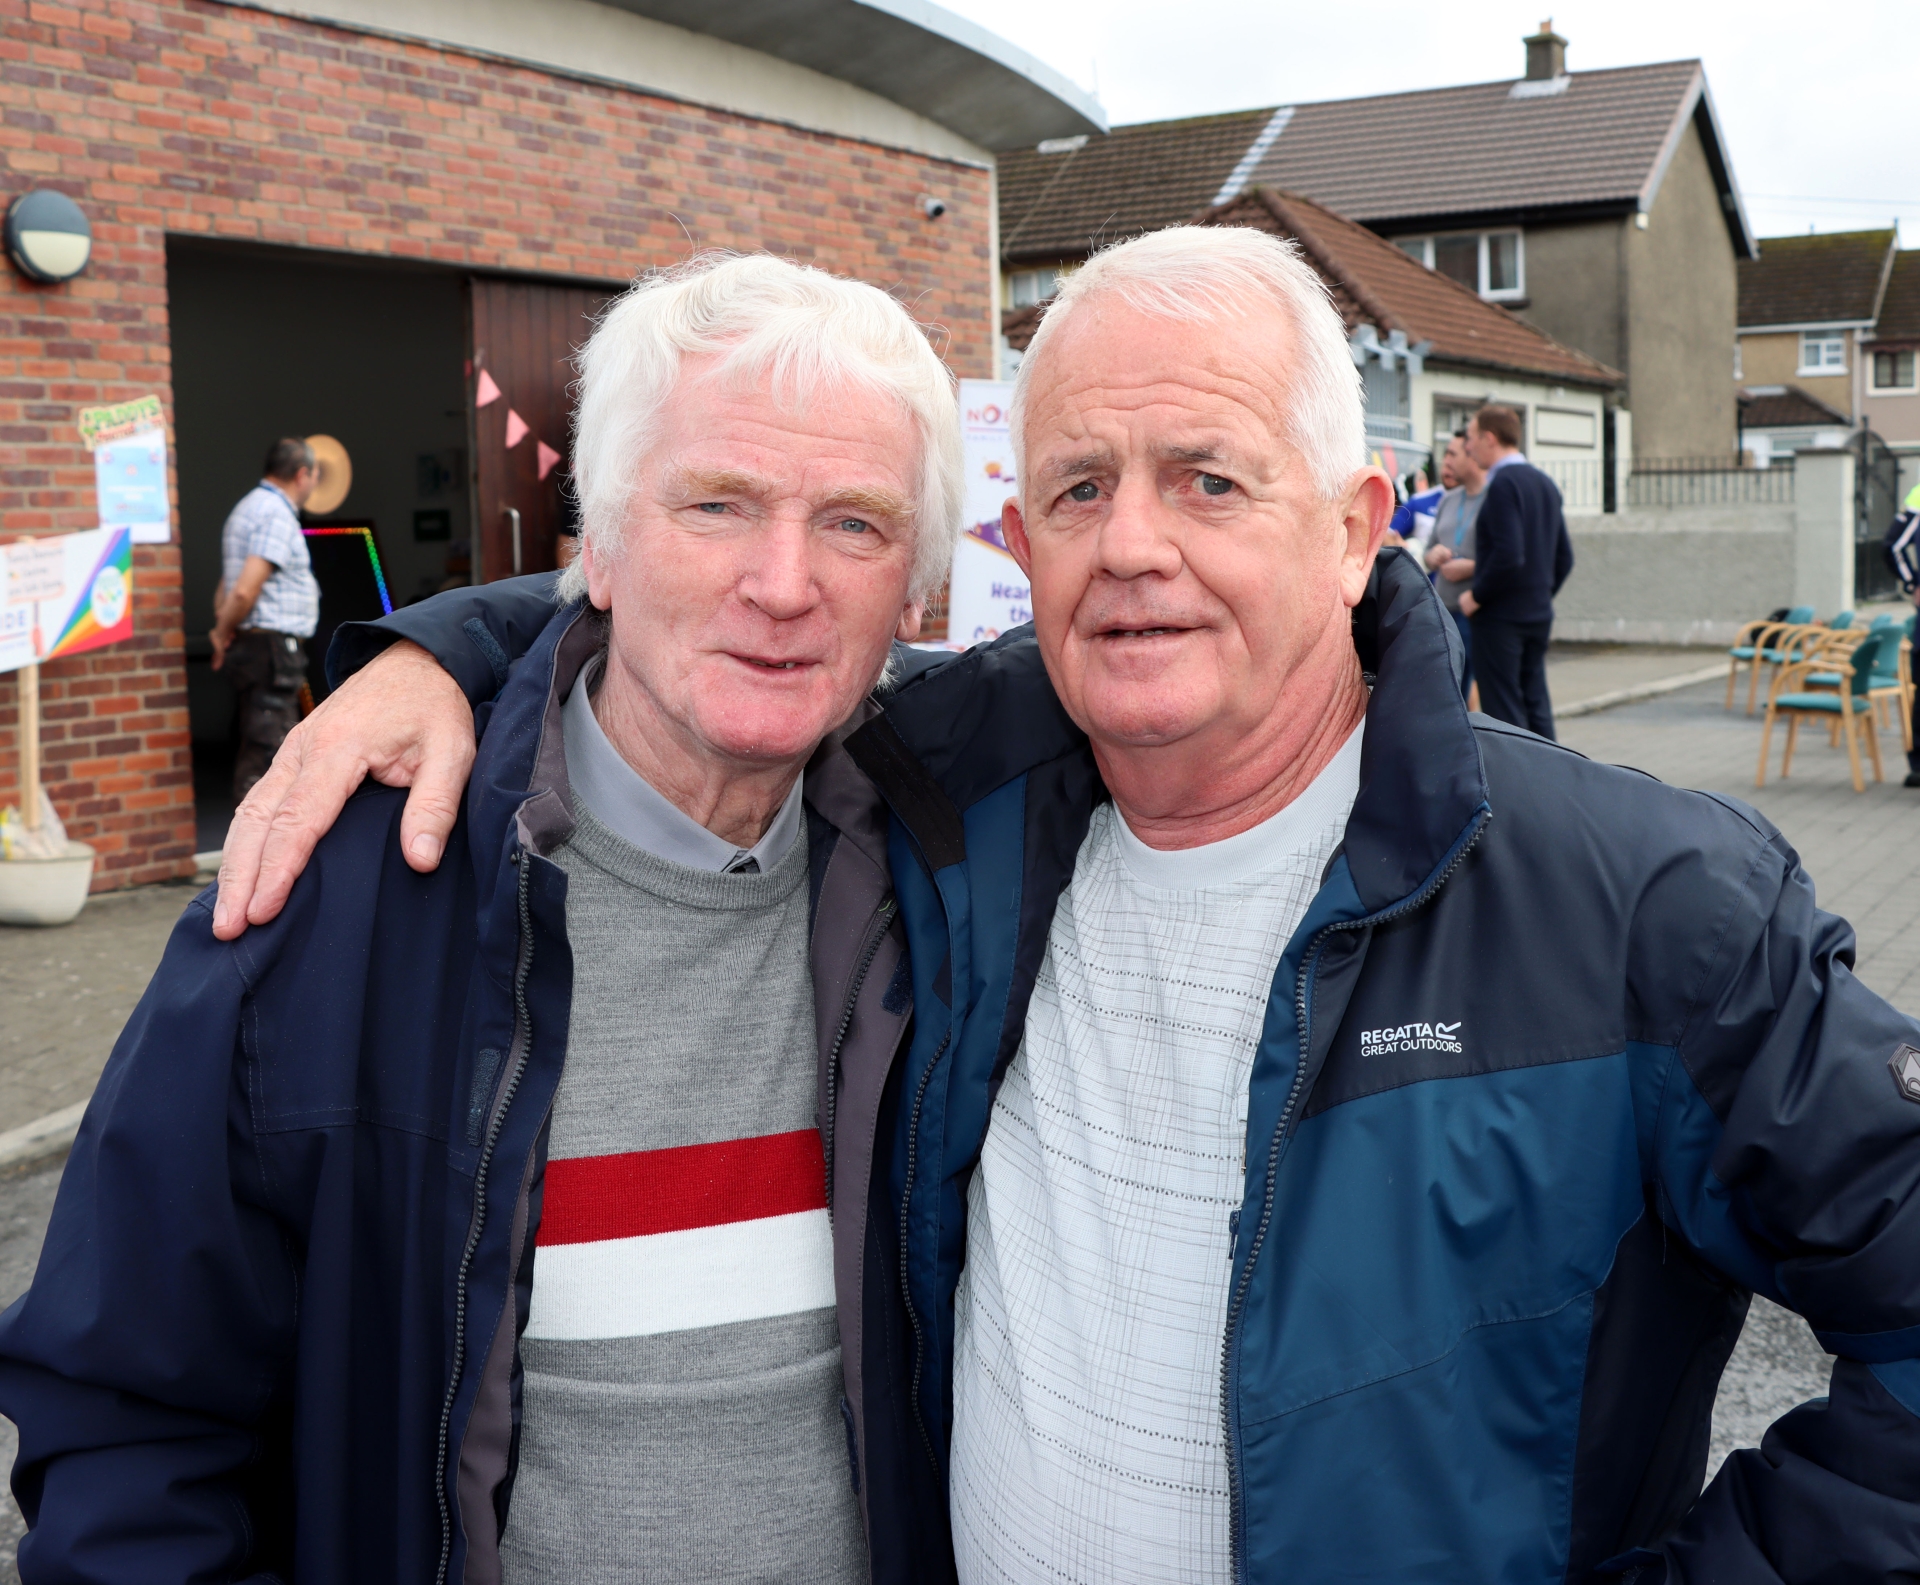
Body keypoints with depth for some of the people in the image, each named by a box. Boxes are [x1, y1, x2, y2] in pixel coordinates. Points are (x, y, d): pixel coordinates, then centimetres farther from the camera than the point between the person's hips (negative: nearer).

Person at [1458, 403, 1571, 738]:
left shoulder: (1503, 483, -14)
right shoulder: (1545, 482, 14)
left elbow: (1508, 555, -23)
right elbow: (1564, 557, 16)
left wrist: (1476, 595, -12)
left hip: (1500, 615, -9)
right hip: (1539, 615, 9)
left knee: (1504, 709, -4)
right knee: (1536, 703, 12)